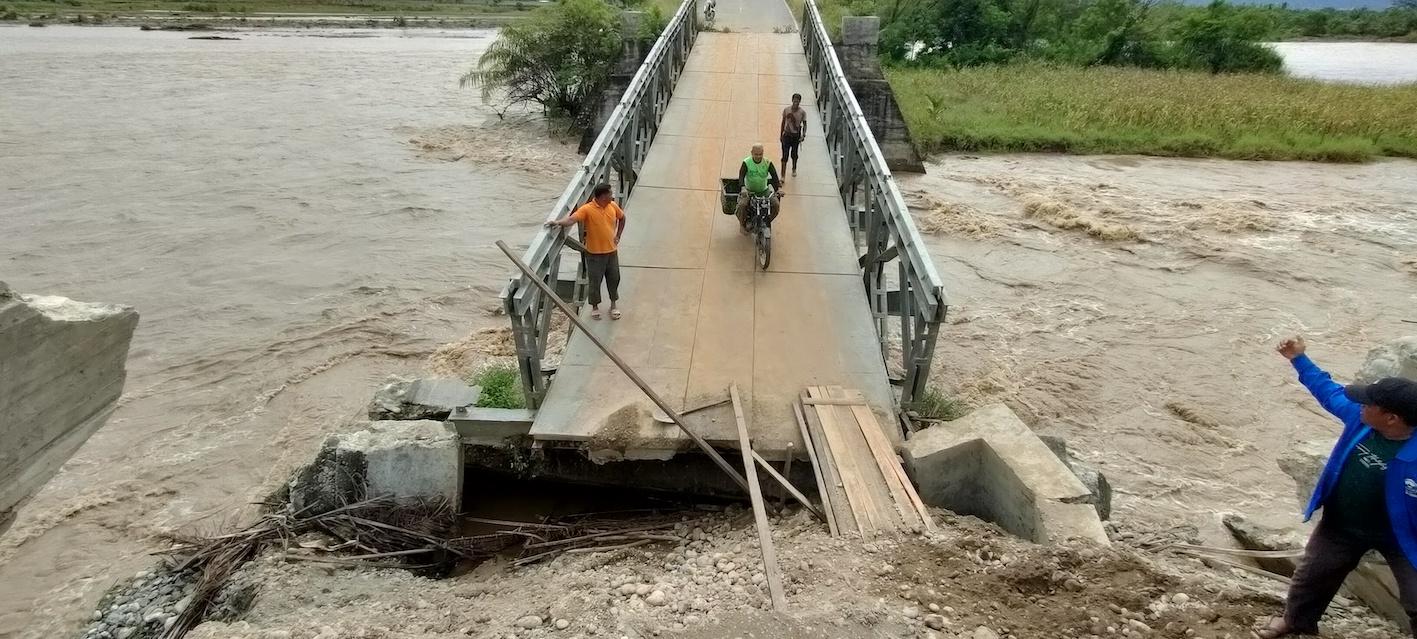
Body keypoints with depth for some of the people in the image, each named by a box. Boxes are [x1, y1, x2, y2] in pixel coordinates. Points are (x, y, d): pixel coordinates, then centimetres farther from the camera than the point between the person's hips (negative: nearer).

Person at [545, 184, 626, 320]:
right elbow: (572, 219, -33)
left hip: (611, 251, 4)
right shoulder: (587, 209, -19)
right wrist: (559, 222, -52)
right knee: (595, 281, 9)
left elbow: (622, 218, 17)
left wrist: (618, 236, 10)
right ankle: (595, 306, 29)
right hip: (595, 253, -4)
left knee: (614, 279, 15)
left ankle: (614, 304, 35)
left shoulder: (613, 206, -3)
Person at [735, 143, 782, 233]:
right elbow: (741, 176, -23)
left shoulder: (768, 163, -7)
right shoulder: (746, 163, -12)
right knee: (742, 205, -30)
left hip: (764, 190, 2)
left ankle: (767, 222, 11)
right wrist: (743, 188, -43)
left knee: (776, 204, -19)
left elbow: (774, 176, -16)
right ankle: (743, 224, 2)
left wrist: (779, 188, -34)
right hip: (749, 191, -2)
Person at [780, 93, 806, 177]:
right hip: (787, 134, -1)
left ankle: (794, 169, 44)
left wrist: (803, 135, -15)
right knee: (785, 155, -7)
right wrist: (781, 135, 8)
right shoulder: (786, 110, -8)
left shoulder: (802, 112, -11)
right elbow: (783, 122, 4)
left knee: (794, 154, 18)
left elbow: (804, 124, -1)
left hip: (796, 136, 1)